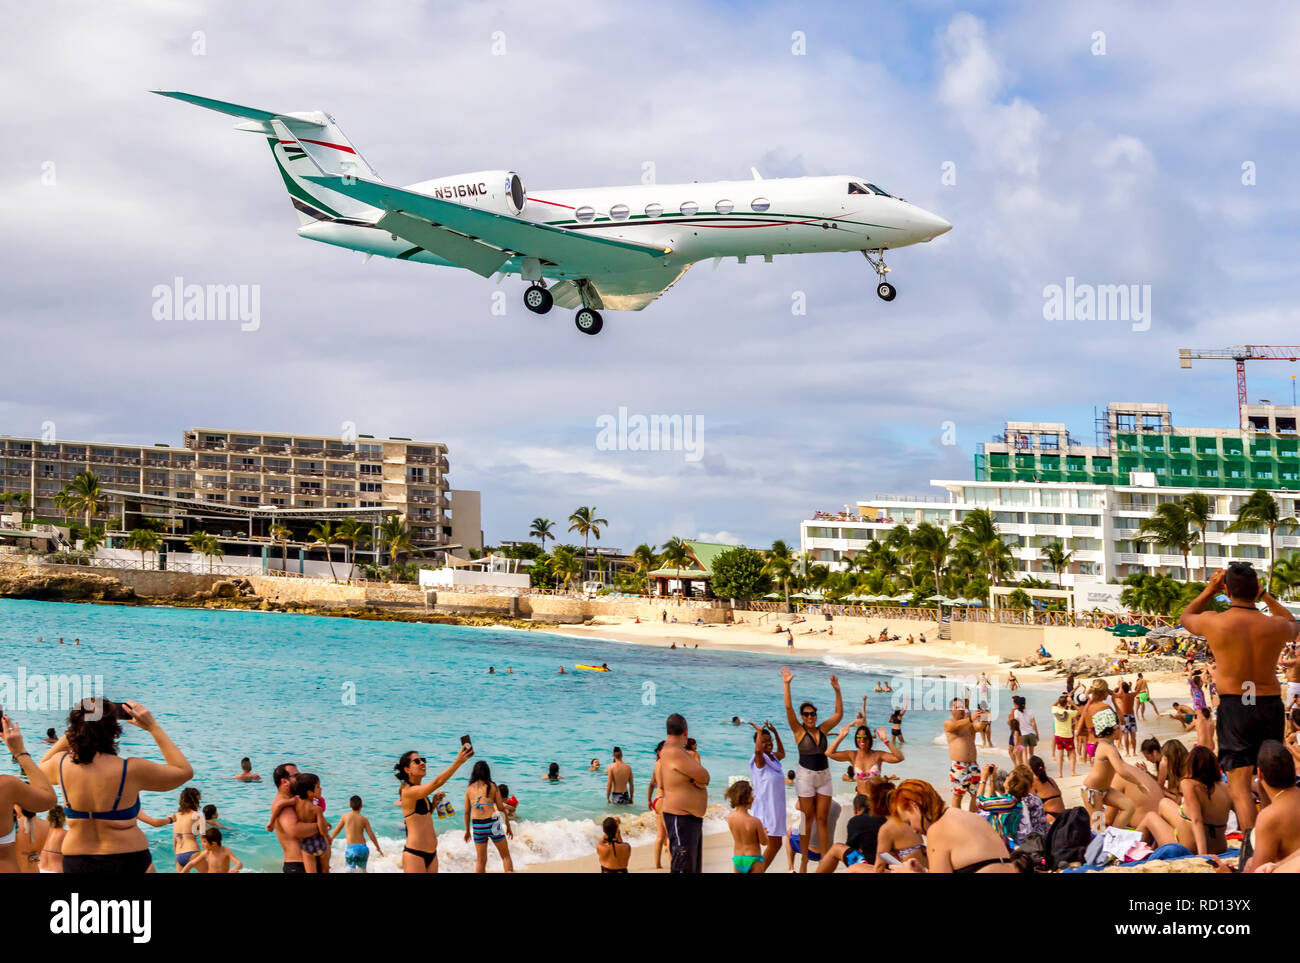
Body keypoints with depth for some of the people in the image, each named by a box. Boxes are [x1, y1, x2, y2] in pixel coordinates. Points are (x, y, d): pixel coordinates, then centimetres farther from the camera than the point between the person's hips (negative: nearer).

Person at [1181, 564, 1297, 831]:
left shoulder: (1213, 622, -9)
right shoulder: (1276, 626, -3)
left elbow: (1185, 617, 16)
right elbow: (1294, 624, 25)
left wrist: (1209, 591, 23)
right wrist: (1266, 596, 24)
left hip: (1234, 707, -3)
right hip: (1271, 704, 3)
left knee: (1239, 782, -4)